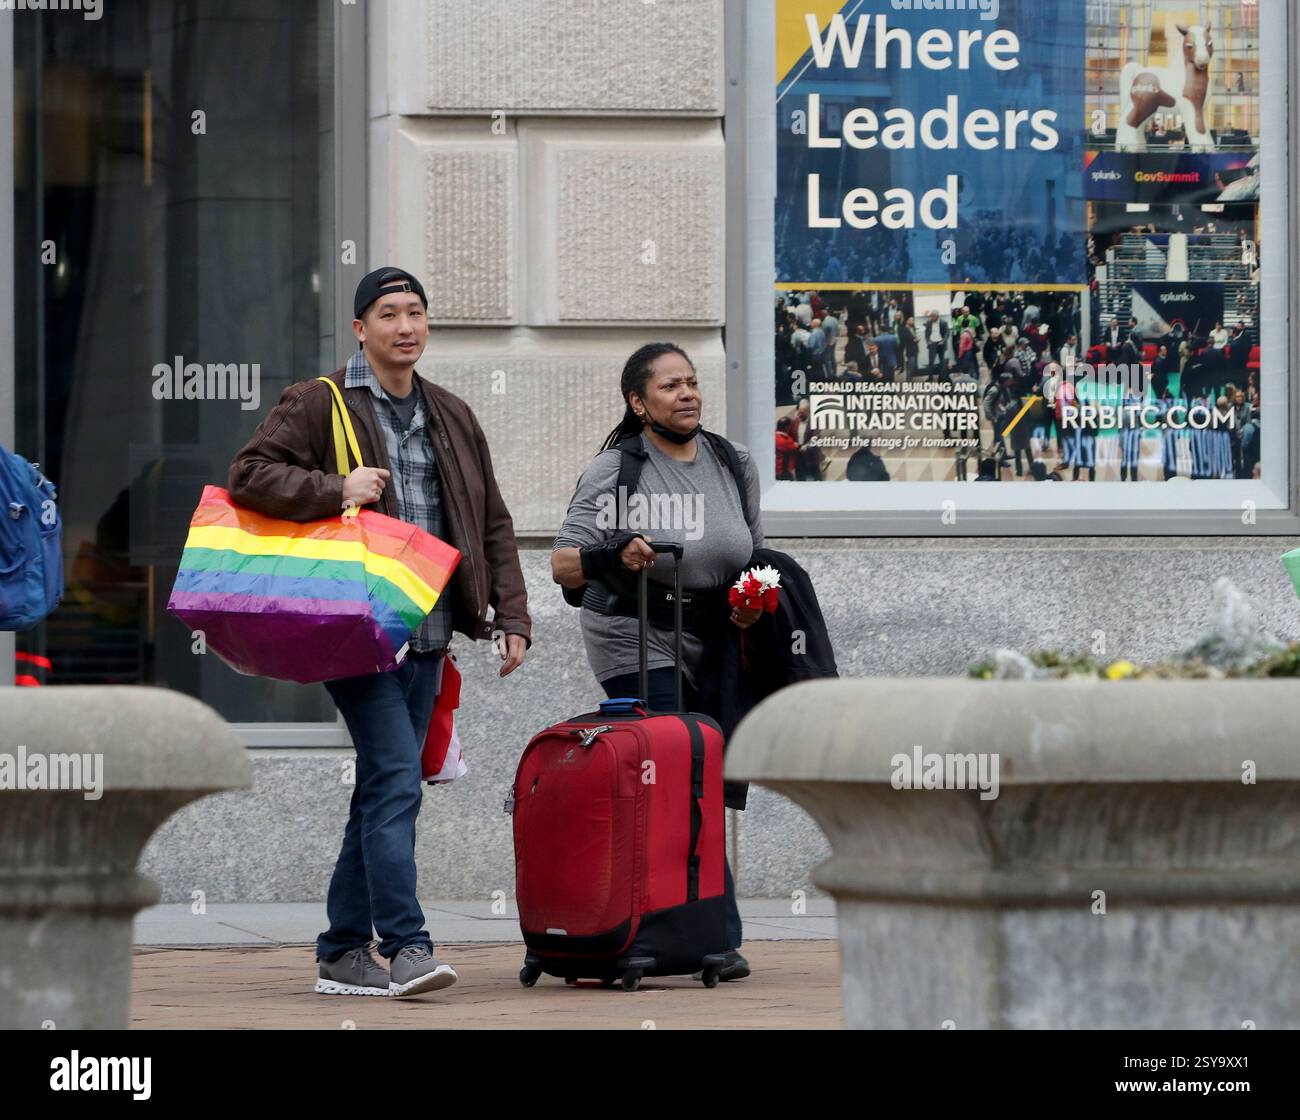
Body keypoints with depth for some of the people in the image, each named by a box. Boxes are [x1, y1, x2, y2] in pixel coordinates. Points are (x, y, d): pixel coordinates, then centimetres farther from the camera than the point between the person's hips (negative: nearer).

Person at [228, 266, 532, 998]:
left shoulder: (452, 417, 18)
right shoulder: (318, 405, -1)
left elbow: (493, 526, 20)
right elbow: (250, 476, -7)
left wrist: (513, 617, 11)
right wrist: (337, 490, -18)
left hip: (428, 635, 6)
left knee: (384, 788, 9)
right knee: (396, 779, -17)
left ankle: (344, 952, 15)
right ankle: (407, 945, -19)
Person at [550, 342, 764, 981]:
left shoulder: (734, 466, 9)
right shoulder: (613, 472, -7)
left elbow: (755, 559, 20)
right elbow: (563, 566, -12)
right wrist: (614, 556, -32)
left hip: (712, 643, 6)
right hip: (636, 645, -6)